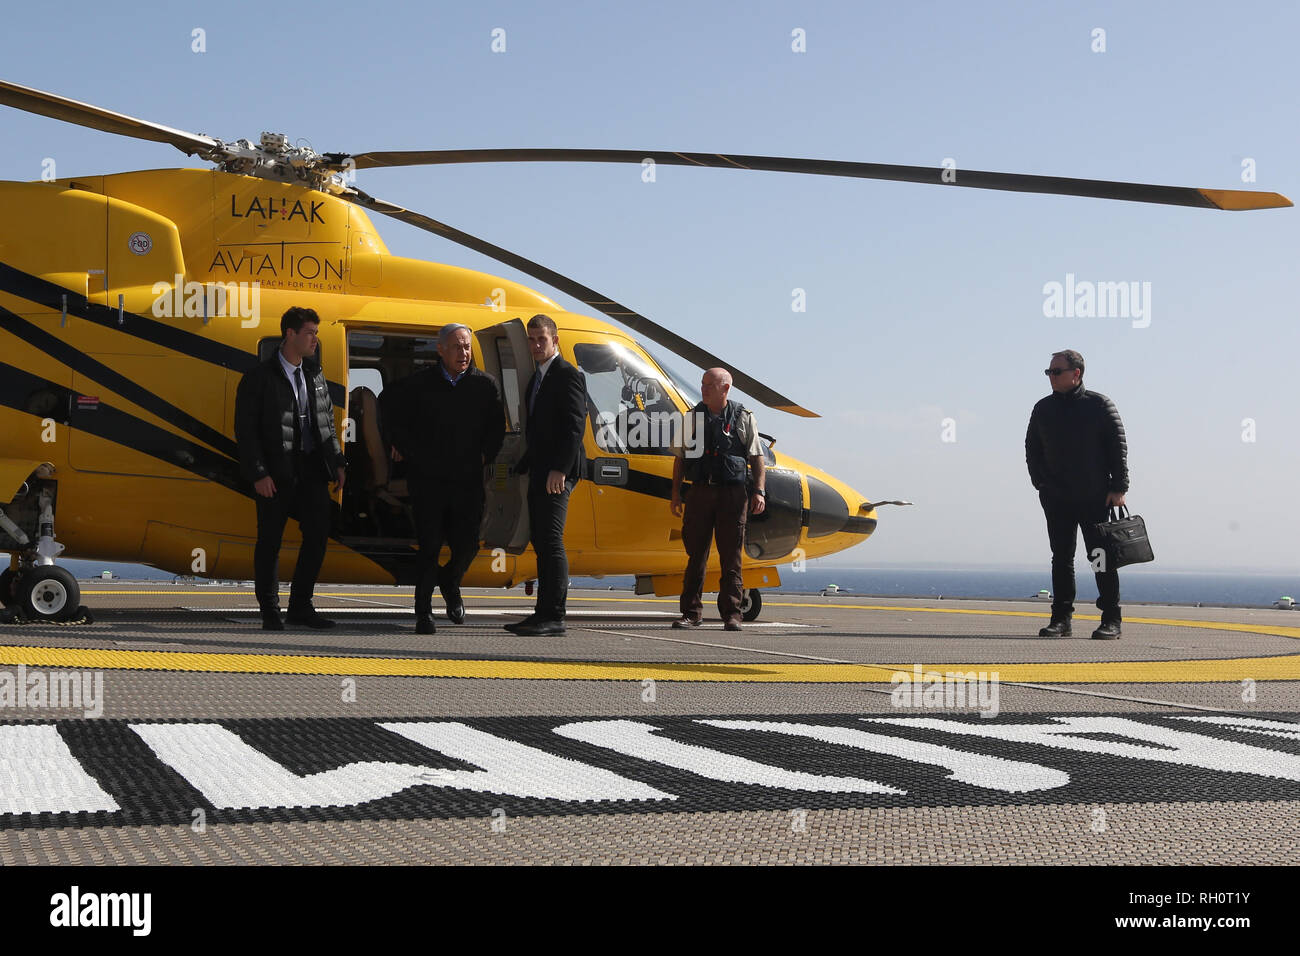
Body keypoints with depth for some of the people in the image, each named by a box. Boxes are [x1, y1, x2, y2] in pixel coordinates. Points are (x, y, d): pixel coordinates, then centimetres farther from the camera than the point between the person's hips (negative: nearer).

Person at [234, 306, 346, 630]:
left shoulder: (316, 376, 15)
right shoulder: (259, 377, -4)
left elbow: (328, 423, 21)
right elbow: (245, 430, -7)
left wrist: (337, 462, 11)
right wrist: (258, 473, -14)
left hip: (312, 469, 6)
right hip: (277, 472, -5)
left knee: (317, 536, 4)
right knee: (270, 541, 1)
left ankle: (300, 605, 16)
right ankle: (270, 612, 11)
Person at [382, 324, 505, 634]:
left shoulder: (485, 385, 4)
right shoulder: (420, 383, -1)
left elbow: (497, 423, 19)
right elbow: (387, 403, 16)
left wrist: (486, 454, 8)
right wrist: (404, 446, 11)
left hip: (468, 481, 2)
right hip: (427, 478, -2)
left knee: (467, 546, 0)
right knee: (429, 547, -2)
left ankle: (450, 582, 33)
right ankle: (423, 612, 10)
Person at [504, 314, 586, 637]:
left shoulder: (568, 375, -8)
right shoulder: (537, 378, 21)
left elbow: (574, 425, -17)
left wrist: (560, 468, -23)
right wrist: (523, 465, 20)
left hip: (558, 472, -10)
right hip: (540, 472, 10)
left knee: (551, 540, -13)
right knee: (541, 543, 10)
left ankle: (554, 616, -14)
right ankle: (543, 613, 14)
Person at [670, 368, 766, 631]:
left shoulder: (744, 418, 5)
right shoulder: (692, 417, 11)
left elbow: (756, 457, 5)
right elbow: (680, 458, 12)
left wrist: (759, 491, -5)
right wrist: (676, 493, 6)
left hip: (733, 493, -2)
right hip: (700, 491, 2)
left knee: (731, 558, 0)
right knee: (696, 554, 1)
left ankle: (731, 614, 5)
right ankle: (691, 613, 6)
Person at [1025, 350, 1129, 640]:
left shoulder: (1099, 405, -2)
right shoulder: (1043, 409, 9)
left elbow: (1118, 446, -3)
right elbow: (1032, 449, 15)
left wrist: (1118, 488, -8)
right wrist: (1041, 484, 4)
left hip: (1096, 498, -3)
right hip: (1056, 499, 3)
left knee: (1102, 558, -1)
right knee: (1061, 558, 5)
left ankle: (1111, 621, 4)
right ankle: (1061, 619, 9)